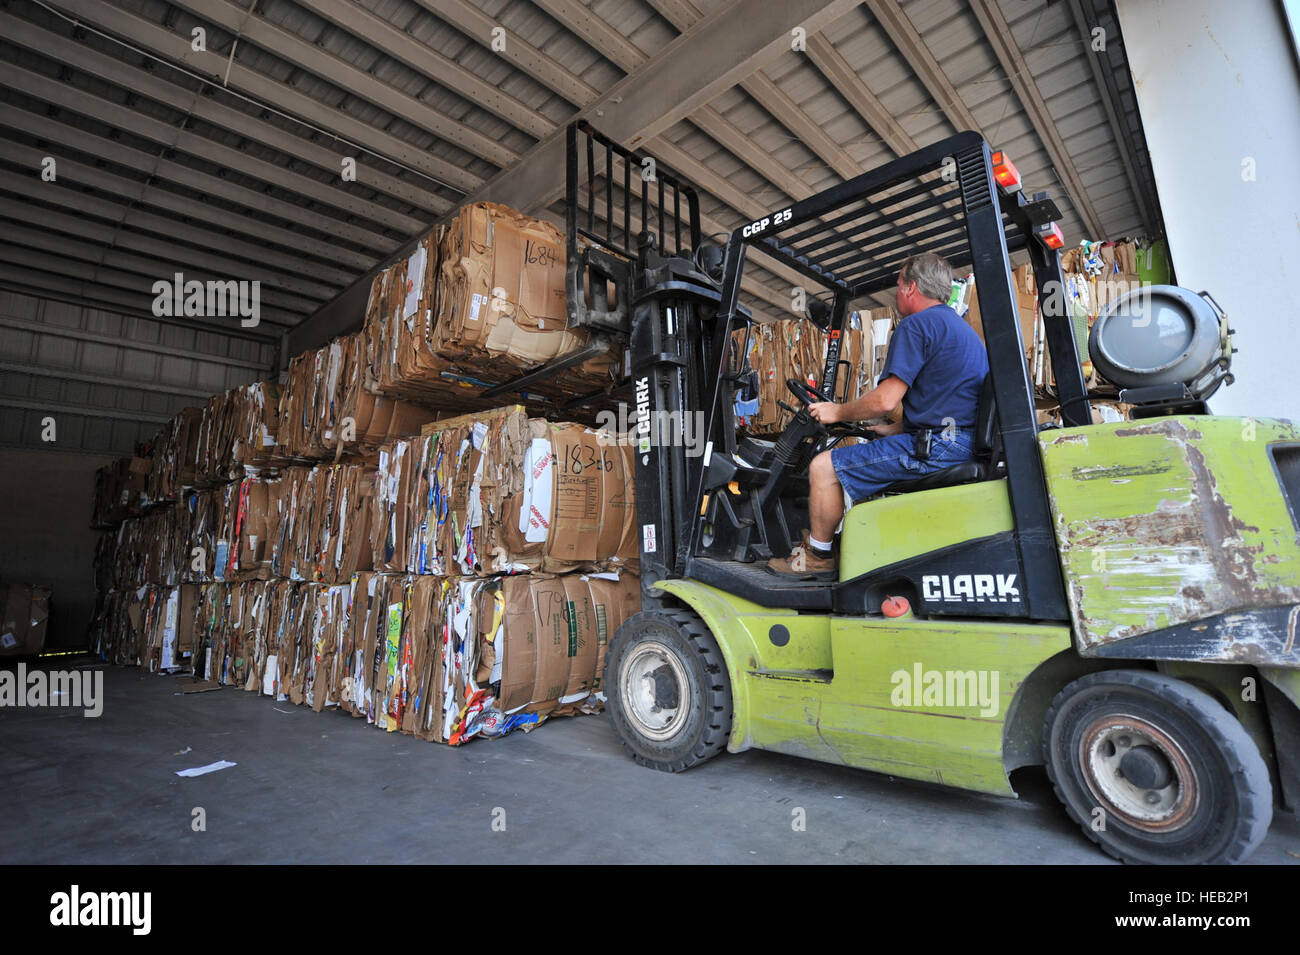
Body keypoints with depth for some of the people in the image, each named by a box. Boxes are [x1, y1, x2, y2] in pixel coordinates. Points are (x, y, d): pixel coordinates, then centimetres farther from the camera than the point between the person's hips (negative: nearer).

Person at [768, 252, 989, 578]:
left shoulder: (916, 324, -10)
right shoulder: (960, 327, 22)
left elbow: (885, 400, -18)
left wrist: (837, 412, -1)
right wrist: (892, 430, 23)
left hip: (935, 447, -11)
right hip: (964, 445, 11)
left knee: (823, 467, -8)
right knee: (867, 458, 28)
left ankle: (817, 555, 9)